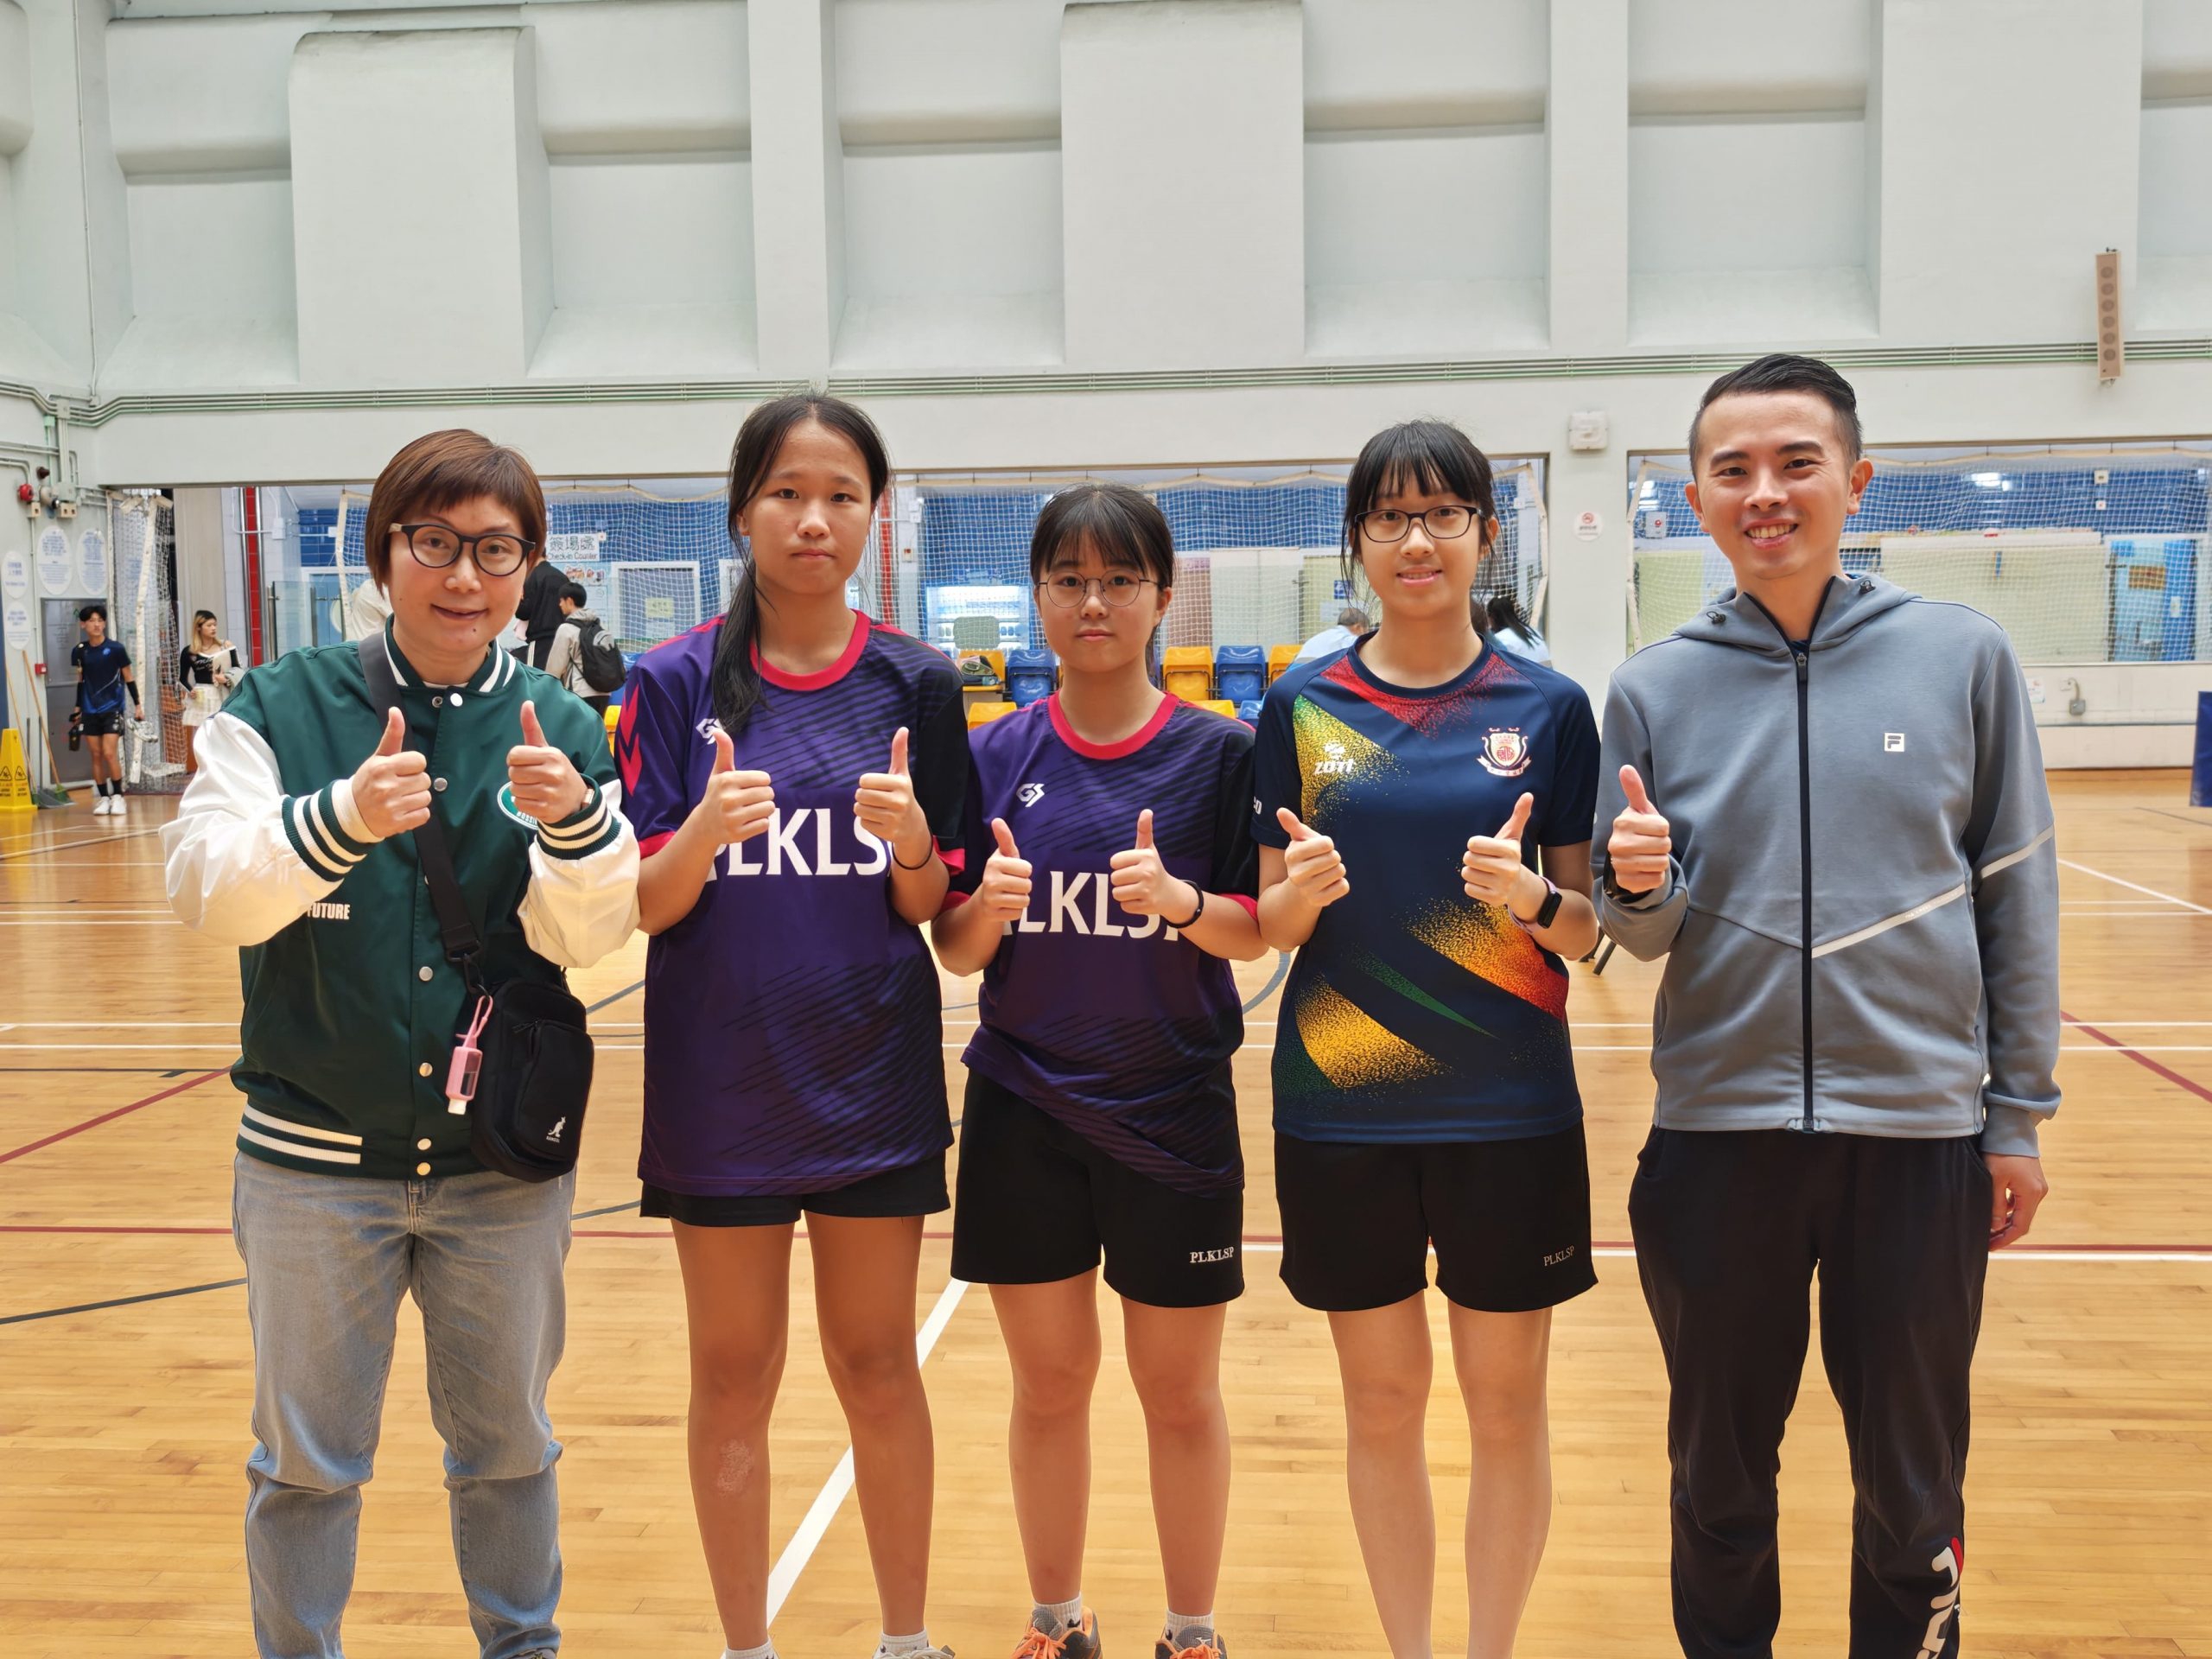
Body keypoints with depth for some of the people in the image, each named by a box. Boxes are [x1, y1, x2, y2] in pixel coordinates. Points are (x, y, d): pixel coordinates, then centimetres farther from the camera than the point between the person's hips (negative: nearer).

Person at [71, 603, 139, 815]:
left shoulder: (116, 648, -6)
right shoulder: (79, 651, 3)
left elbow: (128, 678, 2)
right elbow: (80, 681, 14)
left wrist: (137, 704, -3)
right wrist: (77, 708, 14)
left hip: (112, 708, -3)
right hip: (90, 711, 3)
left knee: (110, 753, -10)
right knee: (96, 755, 4)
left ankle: (117, 796, 2)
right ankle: (103, 798, 11)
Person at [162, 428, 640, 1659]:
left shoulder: (561, 729, -2)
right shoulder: (279, 707, -5)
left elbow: (585, 936, -11)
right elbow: (207, 890, -16)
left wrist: (573, 826, -32)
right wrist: (342, 815, -34)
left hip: (504, 1158, 1)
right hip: (314, 1155, -1)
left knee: (509, 1441, 18)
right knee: (307, 1459, 14)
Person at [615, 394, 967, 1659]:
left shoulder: (916, 685, -1)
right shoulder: (678, 683, -4)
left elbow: (932, 912, 0)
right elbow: (642, 905, -7)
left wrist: (911, 843, -21)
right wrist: (705, 831, -27)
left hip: (874, 1080, 1)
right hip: (721, 1087, -1)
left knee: (879, 1366, 13)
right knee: (733, 1379, 11)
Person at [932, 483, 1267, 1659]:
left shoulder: (1219, 753, -4)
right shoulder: (994, 756, 0)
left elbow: (1255, 935, -4)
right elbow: (958, 952, 1)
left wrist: (1181, 898, -23)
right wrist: (988, 903, -20)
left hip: (1174, 1113, -1)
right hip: (1024, 1113, 2)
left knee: (1180, 1389, 11)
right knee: (1048, 1380, 14)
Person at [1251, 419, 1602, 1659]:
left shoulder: (1549, 707, -1)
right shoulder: (1302, 707, 2)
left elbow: (1588, 931, 1)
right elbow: (1270, 927, 4)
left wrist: (1531, 897, -20)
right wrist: (1301, 892, -18)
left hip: (1509, 1113, 0)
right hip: (1342, 1111, 1)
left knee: (1507, 1404, 9)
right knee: (1382, 1403, 12)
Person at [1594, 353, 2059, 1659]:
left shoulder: (1964, 656, -1)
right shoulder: (1658, 688, 0)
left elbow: (2019, 896, 3)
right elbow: (1643, 937, 3)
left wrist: (2019, 1114, 1)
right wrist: (1639, 887, -20)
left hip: (1921, 1126, 0)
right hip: (1719, 1129, 1)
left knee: (1915, 1490, 13)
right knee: (1721, 1480, 15)